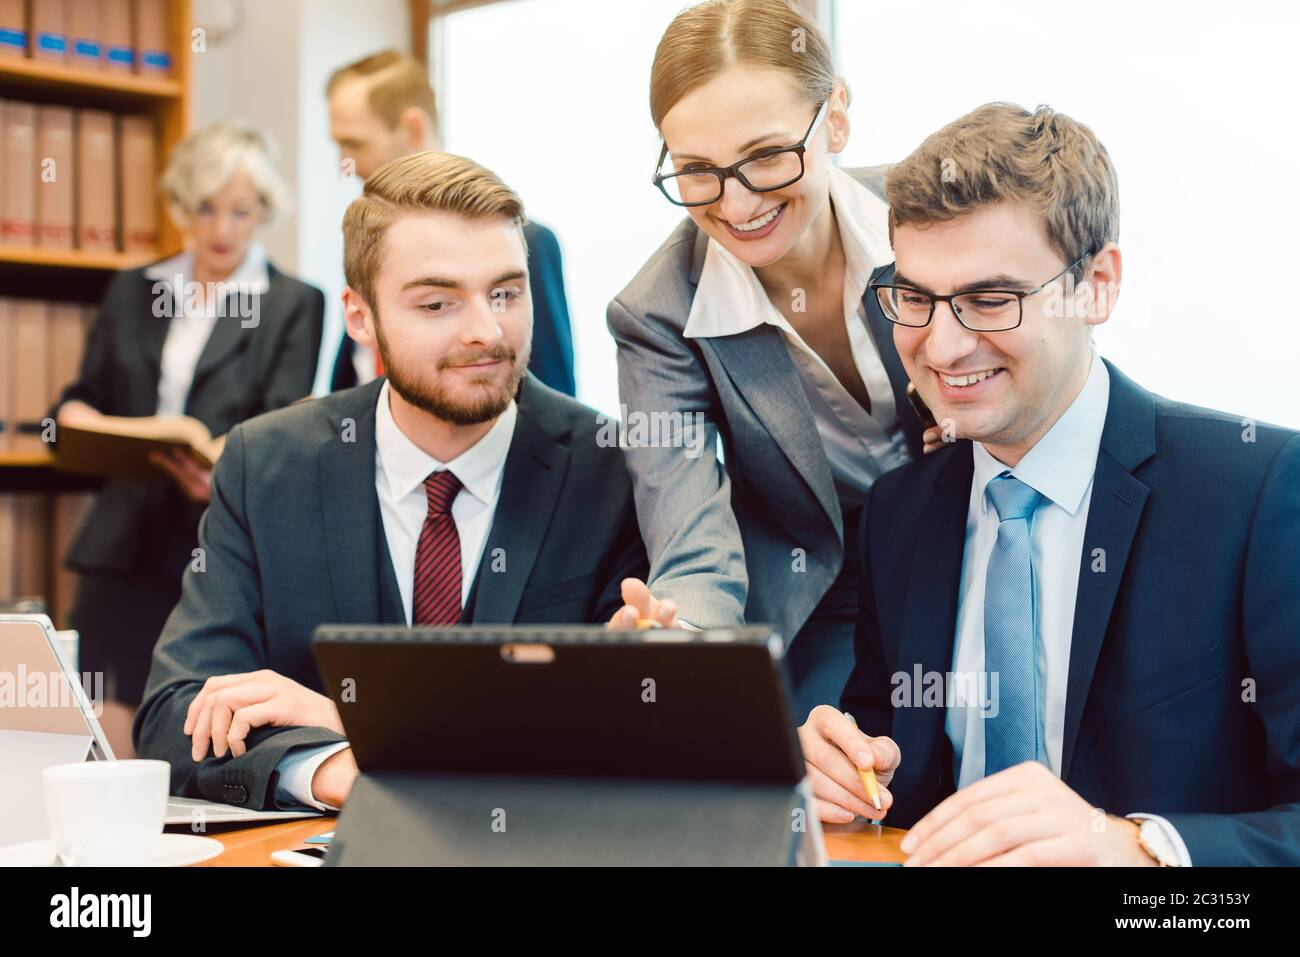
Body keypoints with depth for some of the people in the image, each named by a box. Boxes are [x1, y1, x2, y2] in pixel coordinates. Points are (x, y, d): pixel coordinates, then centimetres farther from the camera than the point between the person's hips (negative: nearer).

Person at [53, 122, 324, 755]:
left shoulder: (293, 305, 3)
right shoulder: (132, 292, 15)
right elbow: (85, 396, 17)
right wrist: (74, 417, -7)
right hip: (125, 544, 3)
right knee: (105, 745, 0)